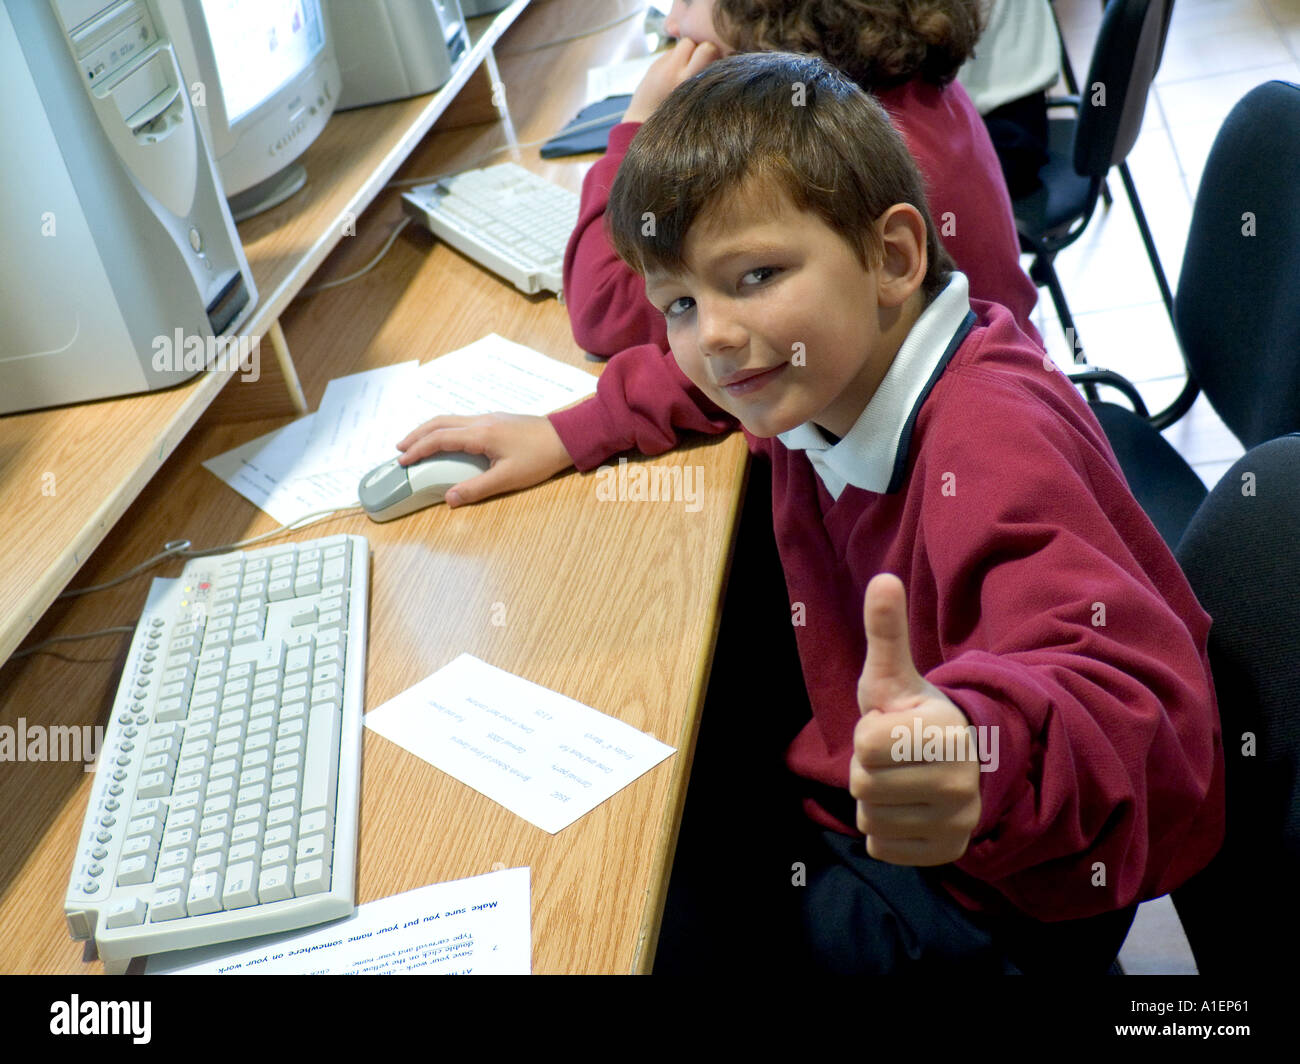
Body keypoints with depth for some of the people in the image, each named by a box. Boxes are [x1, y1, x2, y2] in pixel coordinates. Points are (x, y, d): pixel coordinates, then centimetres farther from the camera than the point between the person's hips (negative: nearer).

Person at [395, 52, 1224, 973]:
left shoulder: (992, 457, -35)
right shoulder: (830, 367, -7)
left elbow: (1133, 704, -47)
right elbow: (703, 383, 17)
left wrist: (980, 750, -68)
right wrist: (567, 435, 10)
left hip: (998, 891, -7)